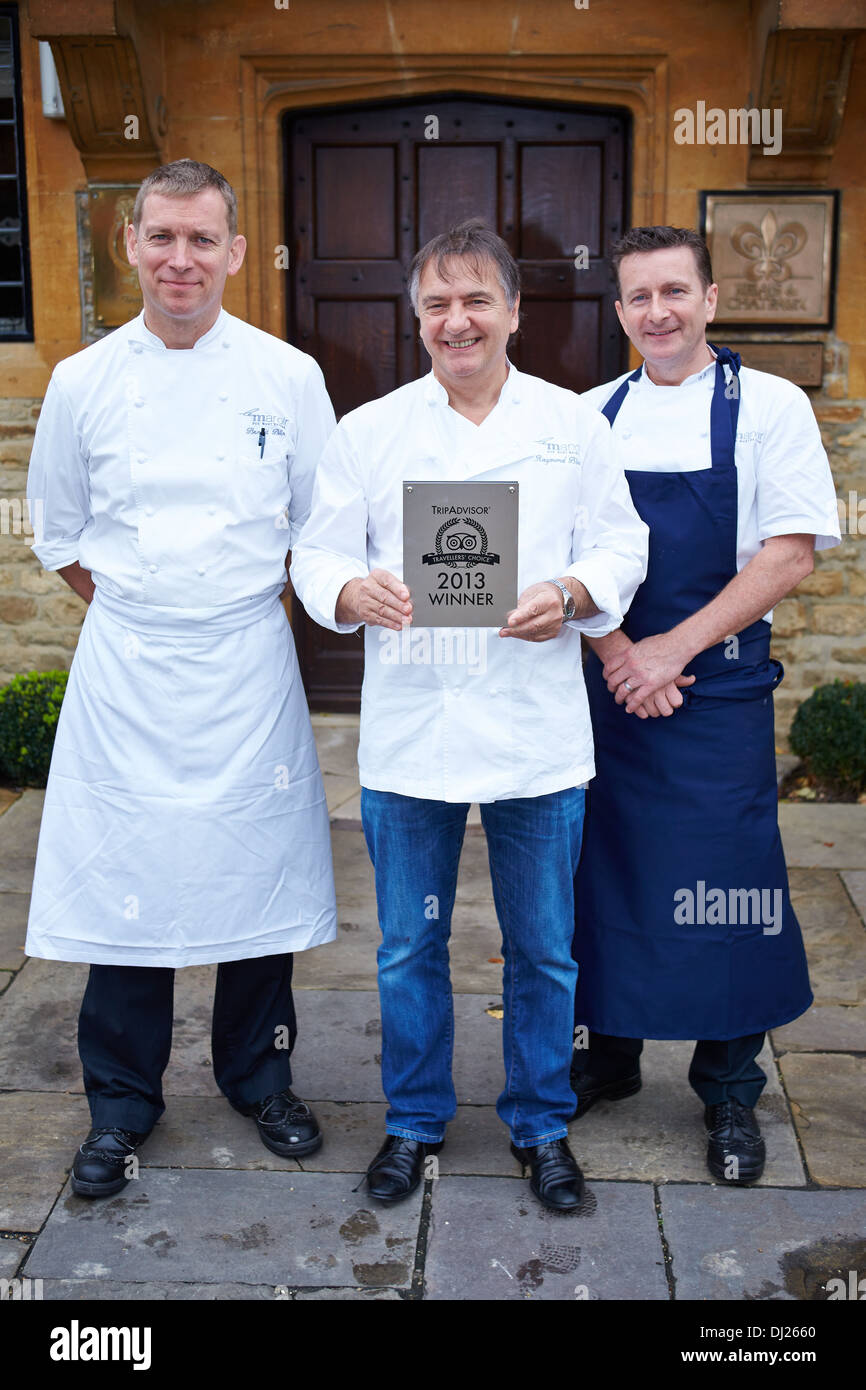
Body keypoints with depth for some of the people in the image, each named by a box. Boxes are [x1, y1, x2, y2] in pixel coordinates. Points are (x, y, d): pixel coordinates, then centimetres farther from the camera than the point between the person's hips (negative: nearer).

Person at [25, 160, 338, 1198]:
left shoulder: (287, 376, -1)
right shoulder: (83, 381, 1)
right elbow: (59, 537, 11)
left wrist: (244, 600, 3)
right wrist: (136, 607, 5)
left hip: (247, 666, 0)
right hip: (125, 673, 0)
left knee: (258, 875, 8)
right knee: (123, 884, 4)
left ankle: (257, 1077, 30)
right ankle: (122, 1102, 24)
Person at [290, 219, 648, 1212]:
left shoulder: (574, 424, 5)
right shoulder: (369, 430, 5)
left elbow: (620, 550, 4)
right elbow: (319, 555, 4)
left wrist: (570, 594, -17)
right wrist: (354, 592, -18)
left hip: (538, 733, 0)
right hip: (407, 730, 1)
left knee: (543, 947, 11)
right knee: (409, 946, 12)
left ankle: (541, 1122, 33)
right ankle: (415, 1119, 34)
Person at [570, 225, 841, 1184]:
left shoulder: (770, 408, -2)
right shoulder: (590, 417, 8)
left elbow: (789, 556, -8)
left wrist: (672, 649, -14)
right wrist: (616, 653, -9)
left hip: (718, 685, -3)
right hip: (606, 683, 3)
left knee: (725, 885, 0)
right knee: (607, 873, 11)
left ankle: (730, 1093, 19)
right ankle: (610, 1052, 31)